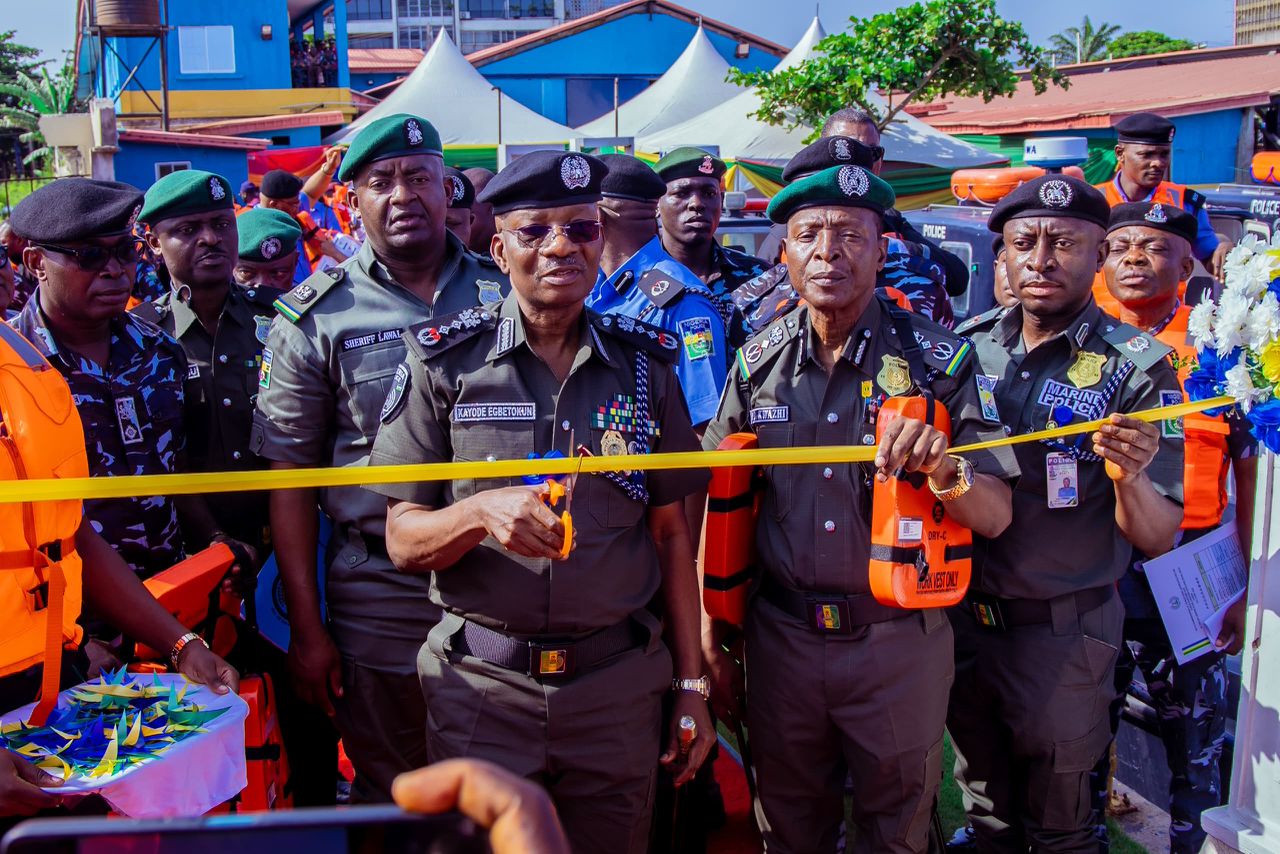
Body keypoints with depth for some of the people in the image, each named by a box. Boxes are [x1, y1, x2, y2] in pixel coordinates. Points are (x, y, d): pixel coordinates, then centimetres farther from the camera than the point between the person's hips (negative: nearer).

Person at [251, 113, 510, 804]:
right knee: (392, 800, 13)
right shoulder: (316, 318, -2)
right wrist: (307, 629, -5)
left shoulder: (502, 293, 4)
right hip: (382, 606, -1)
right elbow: (290, 479, -2)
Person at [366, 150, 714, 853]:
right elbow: (403, 540, -4)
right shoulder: (444, 360, -4)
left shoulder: (645, 364, 3)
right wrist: (481, 512, -25)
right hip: (483, 686, -1)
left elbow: (670, 533, 7)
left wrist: (692, 686, 5)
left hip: (620, 687, 2)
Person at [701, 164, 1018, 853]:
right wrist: (710, 635, 4)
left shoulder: (938, 360, -7)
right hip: (780, 635, 2)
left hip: (899, 643, -2)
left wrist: (945, 468, -31)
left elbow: (994, 516, -10)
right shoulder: (758, 362, 0)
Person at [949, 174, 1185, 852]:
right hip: (963, 613, 4)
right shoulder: (969, 344, -1)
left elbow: (1157, 539, -13)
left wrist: (1131, 479, -32)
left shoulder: (1135, 365, -12)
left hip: (1063, 633, -3)